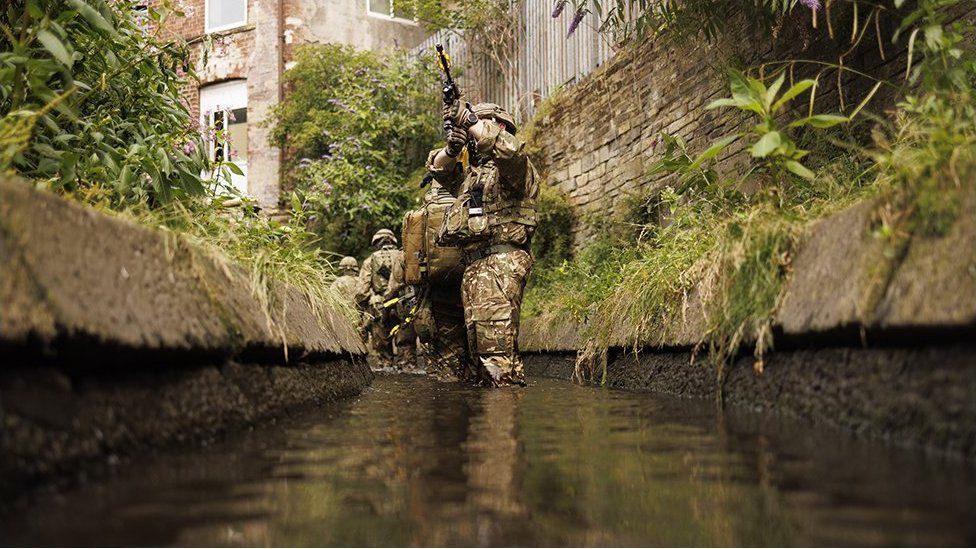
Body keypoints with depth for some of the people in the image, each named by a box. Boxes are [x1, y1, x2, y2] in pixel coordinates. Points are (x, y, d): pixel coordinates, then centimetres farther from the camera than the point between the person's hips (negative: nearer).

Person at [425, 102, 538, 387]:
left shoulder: (514, 167, 2)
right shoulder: (471, 172, 29)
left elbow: (510, 149, -21)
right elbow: (437, 168, 24)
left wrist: (468, 120, -14)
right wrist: (452, 148, 1)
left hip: (501, 261, -9)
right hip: (473, 266, 9)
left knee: (496, 345, -22)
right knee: (479, 343, 7)